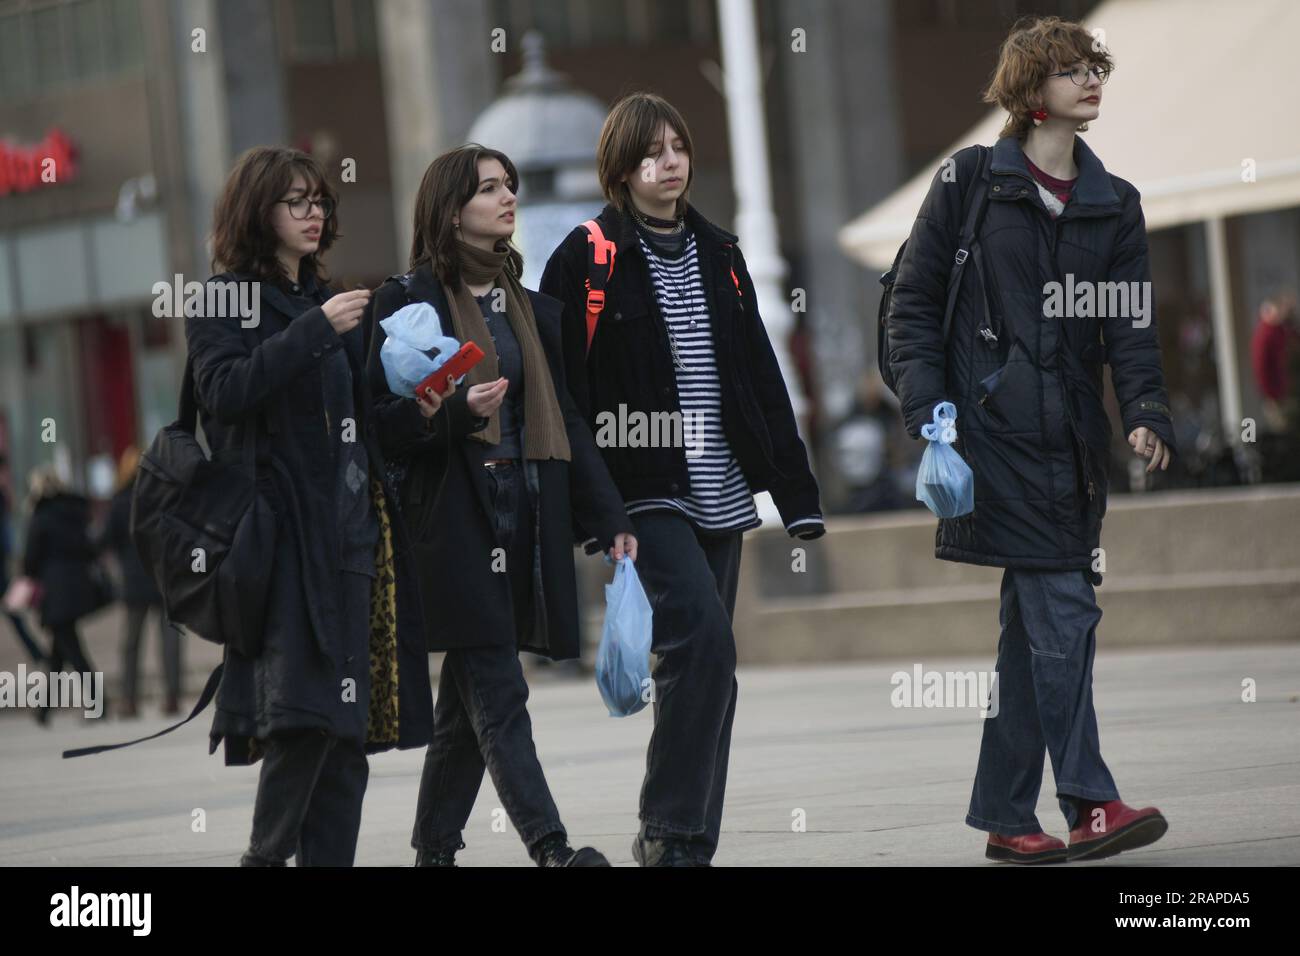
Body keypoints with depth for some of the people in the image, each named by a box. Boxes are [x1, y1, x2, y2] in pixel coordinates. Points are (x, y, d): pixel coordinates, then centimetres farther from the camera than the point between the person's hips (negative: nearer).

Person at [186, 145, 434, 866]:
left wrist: (420, 415, 4)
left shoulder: (329, 301, 22)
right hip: (283, 529, -7)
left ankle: (329, 858, 2)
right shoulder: (222, 302, 2)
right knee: (303, 711, -16)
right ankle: (266, 856, -5)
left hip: (353, 530, 7)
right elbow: (226, 390, -16)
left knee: (350, 723, 1)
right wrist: (315, 331, -19)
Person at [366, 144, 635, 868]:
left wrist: (610, 520, 10)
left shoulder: (532, 309, 18)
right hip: (454, 521, -6)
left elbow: (566, 422, 17)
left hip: (524, 517, 6)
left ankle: (435, 850, 16)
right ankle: (552, 849, -19)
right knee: (499, 697, -12)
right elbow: (381, 415, -5)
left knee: (469, 701, 9)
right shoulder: (409, 302, -1)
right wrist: (458, 410, -21)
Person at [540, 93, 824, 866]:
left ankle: (687, 841, 14)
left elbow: (762, 376, 15)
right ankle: (671, 831, -11)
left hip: (720, 496, 6)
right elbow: (562, 393, -6)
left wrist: (796, 490, 10)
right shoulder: (586, 260, -3)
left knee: (704, 668, 7)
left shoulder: (718, 254, 14)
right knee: (704, 642, -20)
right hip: (644, 496, -6)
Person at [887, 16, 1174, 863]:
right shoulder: (971, 181, 1)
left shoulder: (1115, 204, 13)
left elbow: (1131, 326, 5)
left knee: (1033, 620, 7)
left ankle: (1005, 818, 13)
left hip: (1070, 437, 5)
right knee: (1062, 610, -14)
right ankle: (1090, 805, -14)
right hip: (994, 428, -5)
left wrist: (1149, 415, -11)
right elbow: (913, 301, 2)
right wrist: (929, 410, -8)